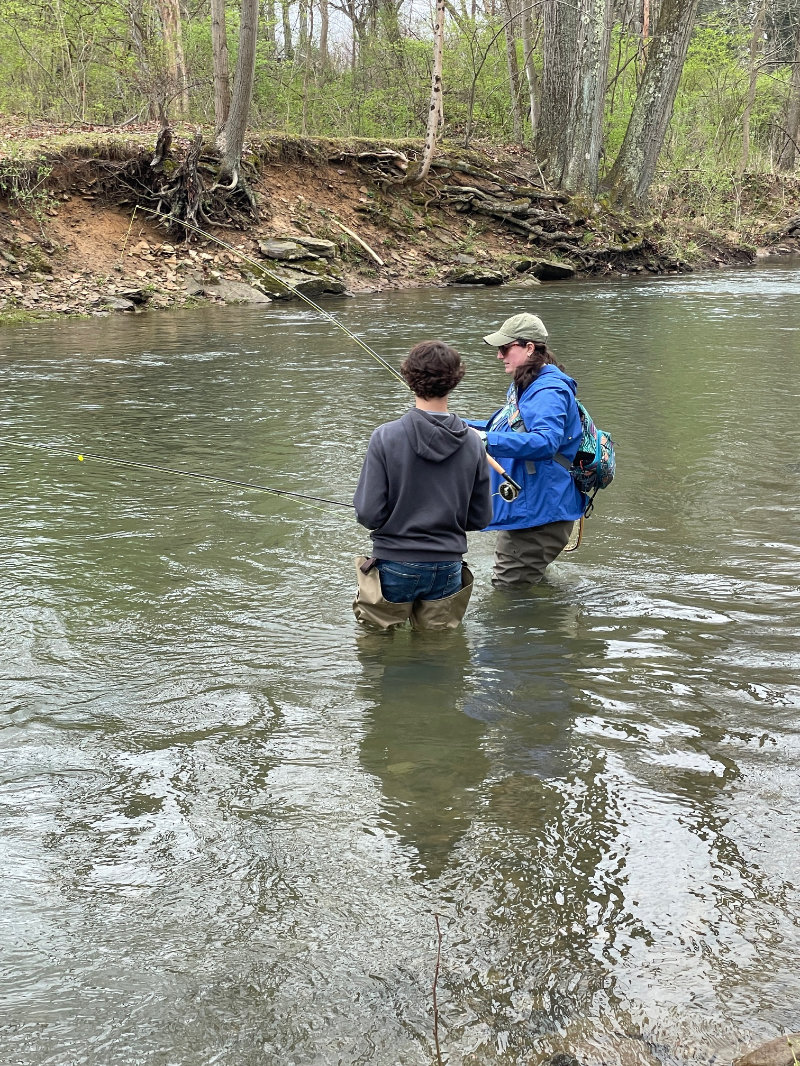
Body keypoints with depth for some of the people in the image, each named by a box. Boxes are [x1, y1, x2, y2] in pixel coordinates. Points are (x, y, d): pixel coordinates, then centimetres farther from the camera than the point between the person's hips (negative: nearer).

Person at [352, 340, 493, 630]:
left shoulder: (386, 437, -14)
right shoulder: (472, 443, -5)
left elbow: (369, 513, -14)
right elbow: (481, 517, 2)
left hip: (394, 565, -2)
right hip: (448, 568, 3)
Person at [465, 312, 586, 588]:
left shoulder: (549, 391, -21)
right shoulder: (524, 386, 14)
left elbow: (546, 441, -36)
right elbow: (507, 429, 27)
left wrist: (489, 440, -39)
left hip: (540, 513, -12)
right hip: (523, 509, 12)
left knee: (508, 590, -5)